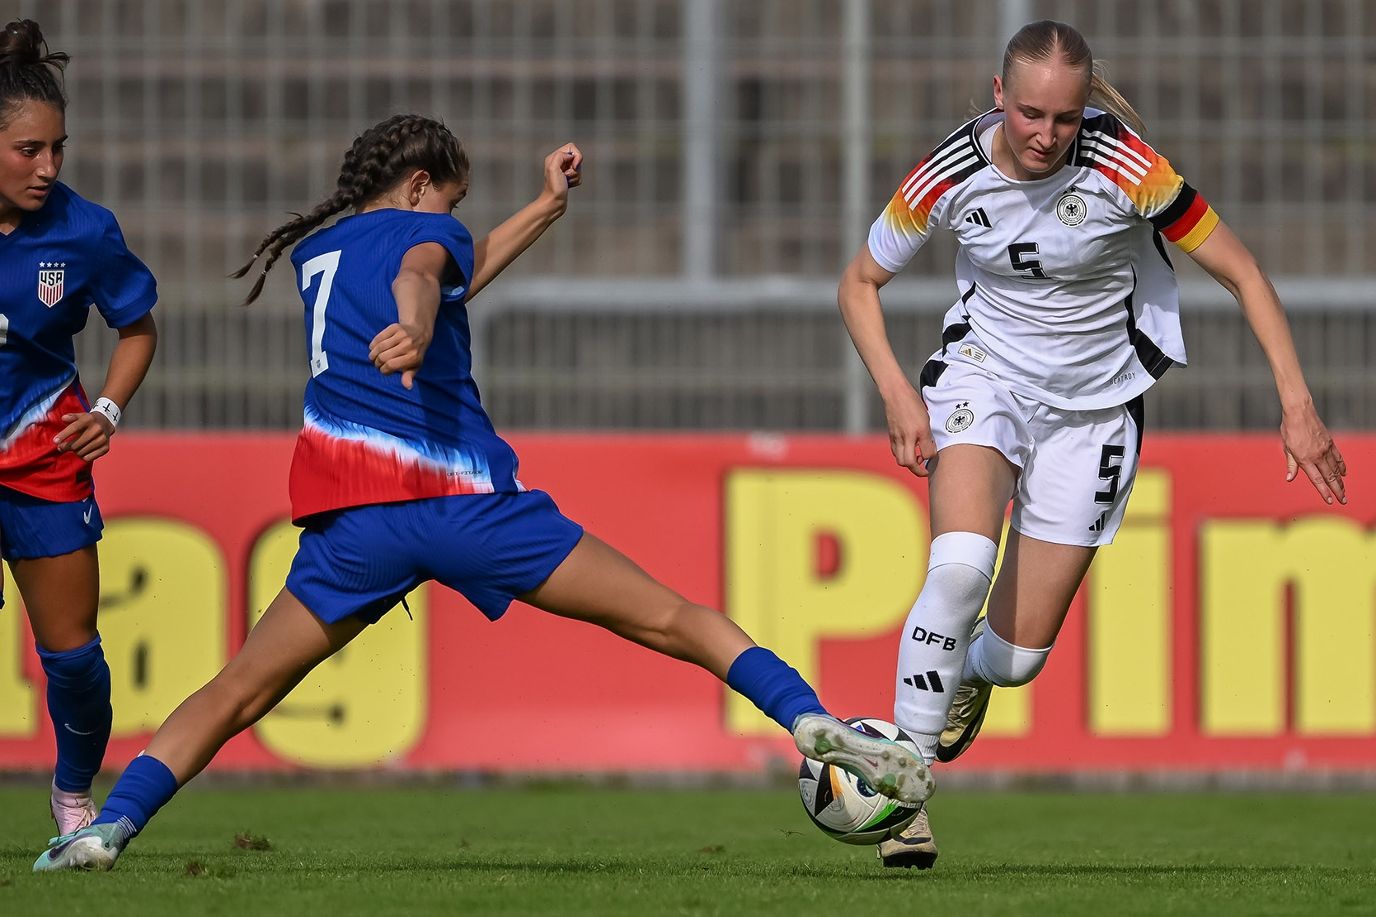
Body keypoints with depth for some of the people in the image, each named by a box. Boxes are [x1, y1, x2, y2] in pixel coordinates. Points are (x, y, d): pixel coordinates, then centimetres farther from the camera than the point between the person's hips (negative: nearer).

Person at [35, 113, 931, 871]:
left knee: (237, 694, 11)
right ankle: (811, 718, -15)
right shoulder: (423, 230, 9)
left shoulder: (317, 253, 27)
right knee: (672, 618, 1)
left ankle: (110, 823, -6)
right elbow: (419, 277, -18)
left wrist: (546, 208, 48)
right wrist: (416, 332, -40)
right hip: (467, 496, -4)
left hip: (353, 519, 4)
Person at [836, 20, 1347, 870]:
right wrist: (898, 393, -15)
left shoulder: (1125, 168, -22)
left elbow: (1244, 273, -13)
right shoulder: (951, 176, -16)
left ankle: (967, 674, 39)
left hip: (1094, 407, 0)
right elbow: (859, 284, 0)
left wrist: (1298, 406, -19)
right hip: (984, 377, 0)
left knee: (1018, 656, -1)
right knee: (960, 562, -30)